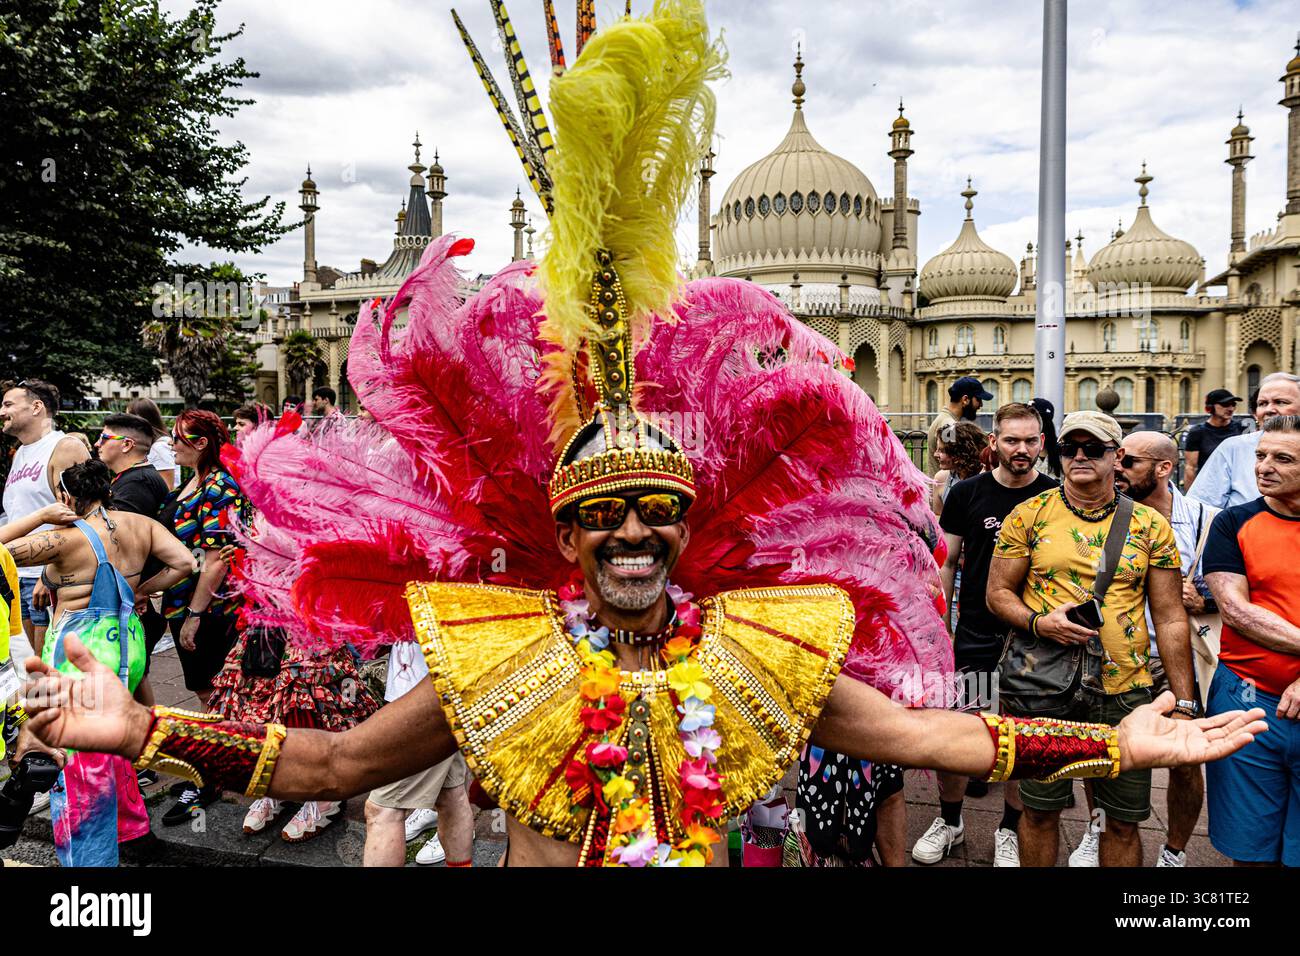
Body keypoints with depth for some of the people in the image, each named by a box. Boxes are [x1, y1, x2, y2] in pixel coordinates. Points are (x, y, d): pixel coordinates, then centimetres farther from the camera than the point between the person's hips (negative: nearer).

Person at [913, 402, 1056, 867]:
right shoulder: (967, 493, -1)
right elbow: (946, 563, 4)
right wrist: (940, 629, 0)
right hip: (973, 637, 0)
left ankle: (1010, 829, 30)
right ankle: (949, 821, 27)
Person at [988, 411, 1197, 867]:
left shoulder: (1150, 525, 3)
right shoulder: (1028, 515, 0)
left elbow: (1170, 618, 4)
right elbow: (998, 592, 3)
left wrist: (1183, 704, 0)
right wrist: (1039, 622, -17)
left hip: (1126, 690, 1)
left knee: (1125, 820, 11)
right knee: (1039, 811, 10)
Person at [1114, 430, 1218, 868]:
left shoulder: (1204, 519, -5)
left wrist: (1199, 602, -16)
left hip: (1175, 659, -1)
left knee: (1185, 760, -3)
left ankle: (1175, 852, 23)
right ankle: (1097, 831, 35)